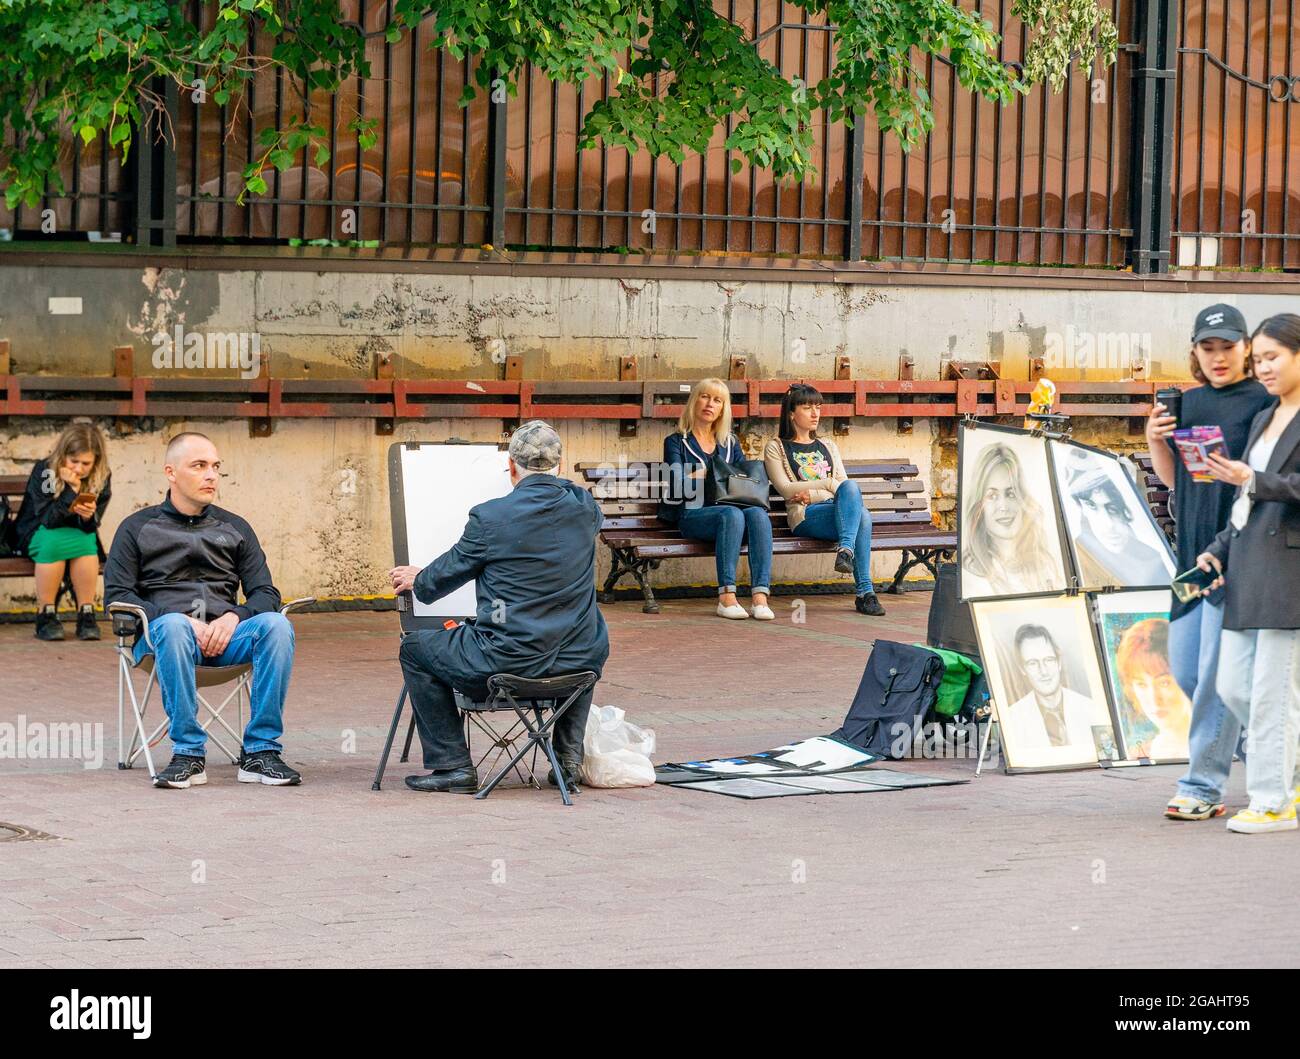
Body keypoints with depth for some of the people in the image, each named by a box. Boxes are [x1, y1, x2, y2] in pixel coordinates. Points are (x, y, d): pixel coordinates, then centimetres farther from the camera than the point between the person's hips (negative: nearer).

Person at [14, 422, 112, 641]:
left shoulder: (101, 479, -9)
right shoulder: (43, 471, -17)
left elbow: (91, 528, -10)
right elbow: (47, 519, -22)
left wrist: (88, 516, -35)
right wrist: (72, 490, -33)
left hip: (80, 535, 2)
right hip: (38, 535, -2)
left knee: (86, 542, -34)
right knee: (53, 542, -37)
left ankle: (86, 613, -24)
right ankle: (45, 615, -27)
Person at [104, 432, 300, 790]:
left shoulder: (235, 529, 22)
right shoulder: (138, 528, 14)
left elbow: (266, 594, 13)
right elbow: (117, 595, 1)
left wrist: (234, 618, -11)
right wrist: (175, 620, -13)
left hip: (225, 636, 2)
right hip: (161, 635, -2)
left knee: (276, 625, -30)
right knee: (173, 626, -39)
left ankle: (261, 753, -28)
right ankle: (188, 754, -35)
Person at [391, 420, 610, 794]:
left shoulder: (490, 517, -12)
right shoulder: (585, 508, 0)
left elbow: (446, 574, 4)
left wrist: (417, 580, 28)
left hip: (505, 663, -5)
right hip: (576, 664, 5)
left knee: (415, 649, 18)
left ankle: (453, 766, 15)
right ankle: (569, 756, 31)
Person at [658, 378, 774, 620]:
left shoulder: (730, 442, 26)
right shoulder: (676, 442, 14)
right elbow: (676, 484, -1)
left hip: (731, 510, 4)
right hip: (692, 514, -4)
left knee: (758, 514, -32)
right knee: (732, 514, -37)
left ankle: (760, 597, -44)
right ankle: (726, 598, -43)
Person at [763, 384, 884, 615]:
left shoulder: (827, 446, 29)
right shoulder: (776, 448, 15)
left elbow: (843, 484, 15)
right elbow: (786, 489, 0)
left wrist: (812, 494, -4)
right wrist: (828, 485, -9)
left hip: (837, 509, 4)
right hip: (805, 517, -4)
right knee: (862, 514, -36)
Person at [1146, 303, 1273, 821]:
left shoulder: (1264, 403, -5)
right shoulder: (1189, 403, 14)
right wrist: (1155, 441, 2)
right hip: (1192, 552, 7)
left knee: (1215, 675, -8)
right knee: (1185, 673, 11)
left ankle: (1202, 787, -4)